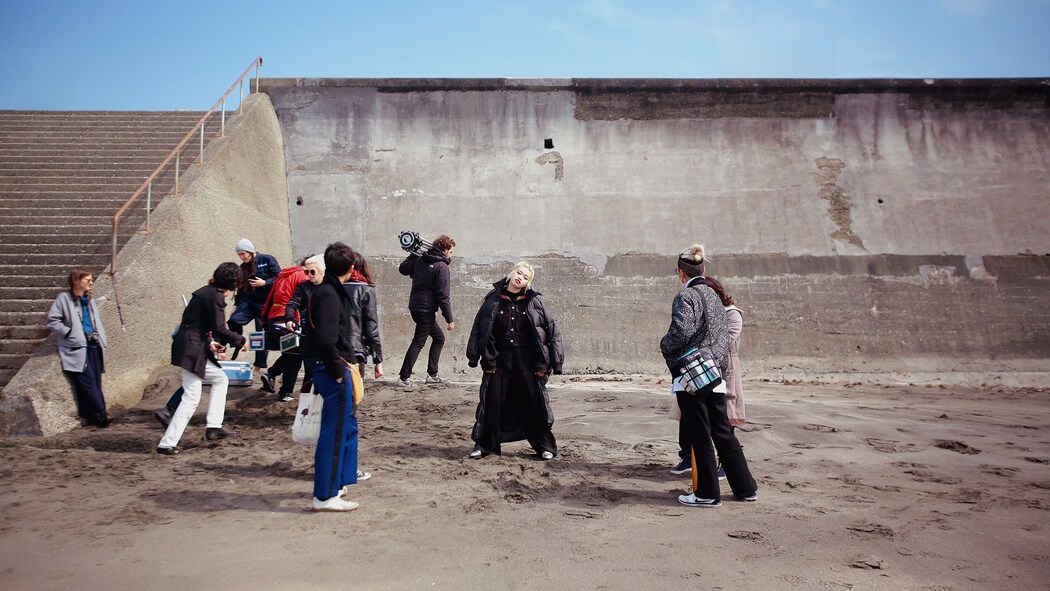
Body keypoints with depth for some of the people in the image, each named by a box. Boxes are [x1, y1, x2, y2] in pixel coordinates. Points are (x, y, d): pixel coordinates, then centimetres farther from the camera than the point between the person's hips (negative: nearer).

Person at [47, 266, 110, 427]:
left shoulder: (89, 299, 16)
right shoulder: (64, 298, -3)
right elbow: (52, 321, -5)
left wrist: (98, 335, 7)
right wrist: (71, 334, -11)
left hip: (93, 347, 6)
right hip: (77, 348, -6)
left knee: (96, 382, 3)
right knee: (87, 382, -11)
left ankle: (90, 415, 9)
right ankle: (100, 414, -7)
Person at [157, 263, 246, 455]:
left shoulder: (207, 291, 14)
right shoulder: (215, 295, -14)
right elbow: (219, 329, -17)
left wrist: (210, 343, 9)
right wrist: (241, 340, -5)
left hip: (196, 347, 10)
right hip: (192, 350, -10)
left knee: (221, 379, 20)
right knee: (192, 397, -8)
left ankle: (213, 427, 18)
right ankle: (167, 444, -5)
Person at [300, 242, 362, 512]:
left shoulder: (320, 291, 13)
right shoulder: (330, 295, -17)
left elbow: (313, 330, 19)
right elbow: (325, 338, -28)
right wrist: (338, 370, -17)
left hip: (325, 366, 10)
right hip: (333, 369, -10)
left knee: (348, 425, 20)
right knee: (335, 432, -2)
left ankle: (338, 482, 31)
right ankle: (325, 496, 6)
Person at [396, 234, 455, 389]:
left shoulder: (419, 260, 8)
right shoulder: (441, 266, -14)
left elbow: (403, 268, 24)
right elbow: (443, 296, -17)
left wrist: (413, 253, 31)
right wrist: (449, 319, -13)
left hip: (415, 306, 9)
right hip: (426, 309, -9)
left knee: (438, 337, 19)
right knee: (418, 342, -4)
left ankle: (432, 374, 20)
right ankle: (403, 378, -4)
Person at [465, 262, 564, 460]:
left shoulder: (535, 302, 0)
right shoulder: (493, 300, 3)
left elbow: (553, 330, 2)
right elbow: (478, 327, 6)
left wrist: (556, 360, -3)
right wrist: (474, 355, 2)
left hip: (527, 360, -1)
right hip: (498, 359, 1)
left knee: (535, 403, 5)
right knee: (491, 403, 5)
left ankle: (545, 445, 20)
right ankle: (484, 445, 20)